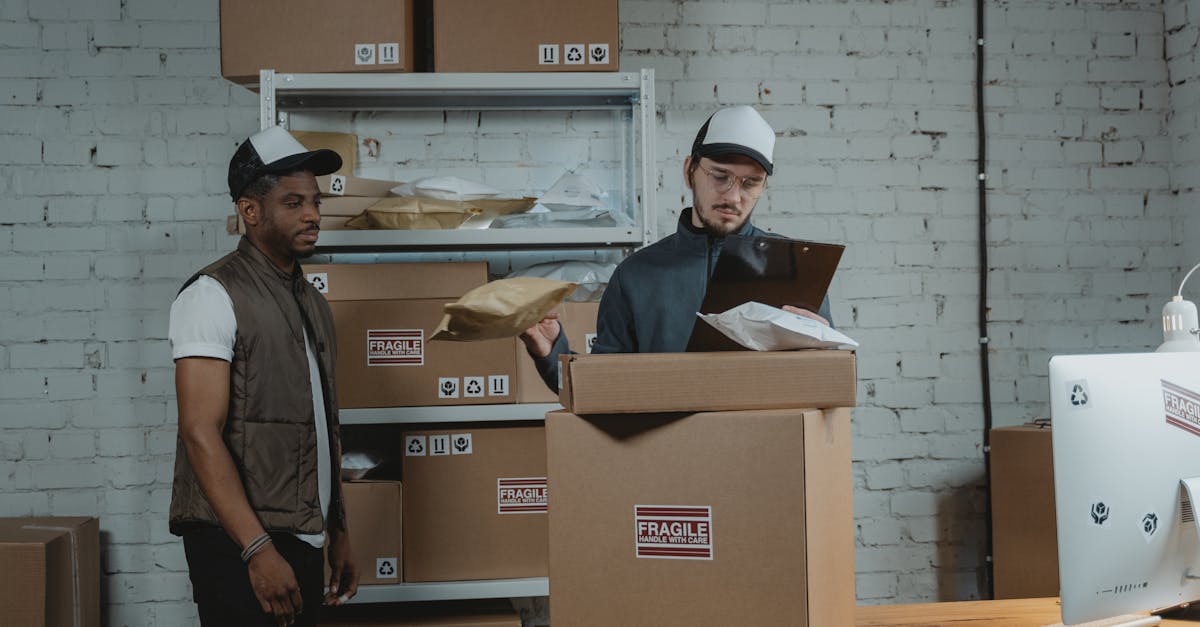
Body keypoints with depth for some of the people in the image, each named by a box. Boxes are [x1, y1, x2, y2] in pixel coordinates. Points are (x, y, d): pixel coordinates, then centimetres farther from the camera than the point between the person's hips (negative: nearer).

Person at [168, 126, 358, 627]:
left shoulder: (311, 302, 15)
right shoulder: (214, 295, -9)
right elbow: (201, 433, -18)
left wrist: (338, 532, 17)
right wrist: (259, 549, -23)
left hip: (305, 542, 7)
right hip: (240, 546, -7)